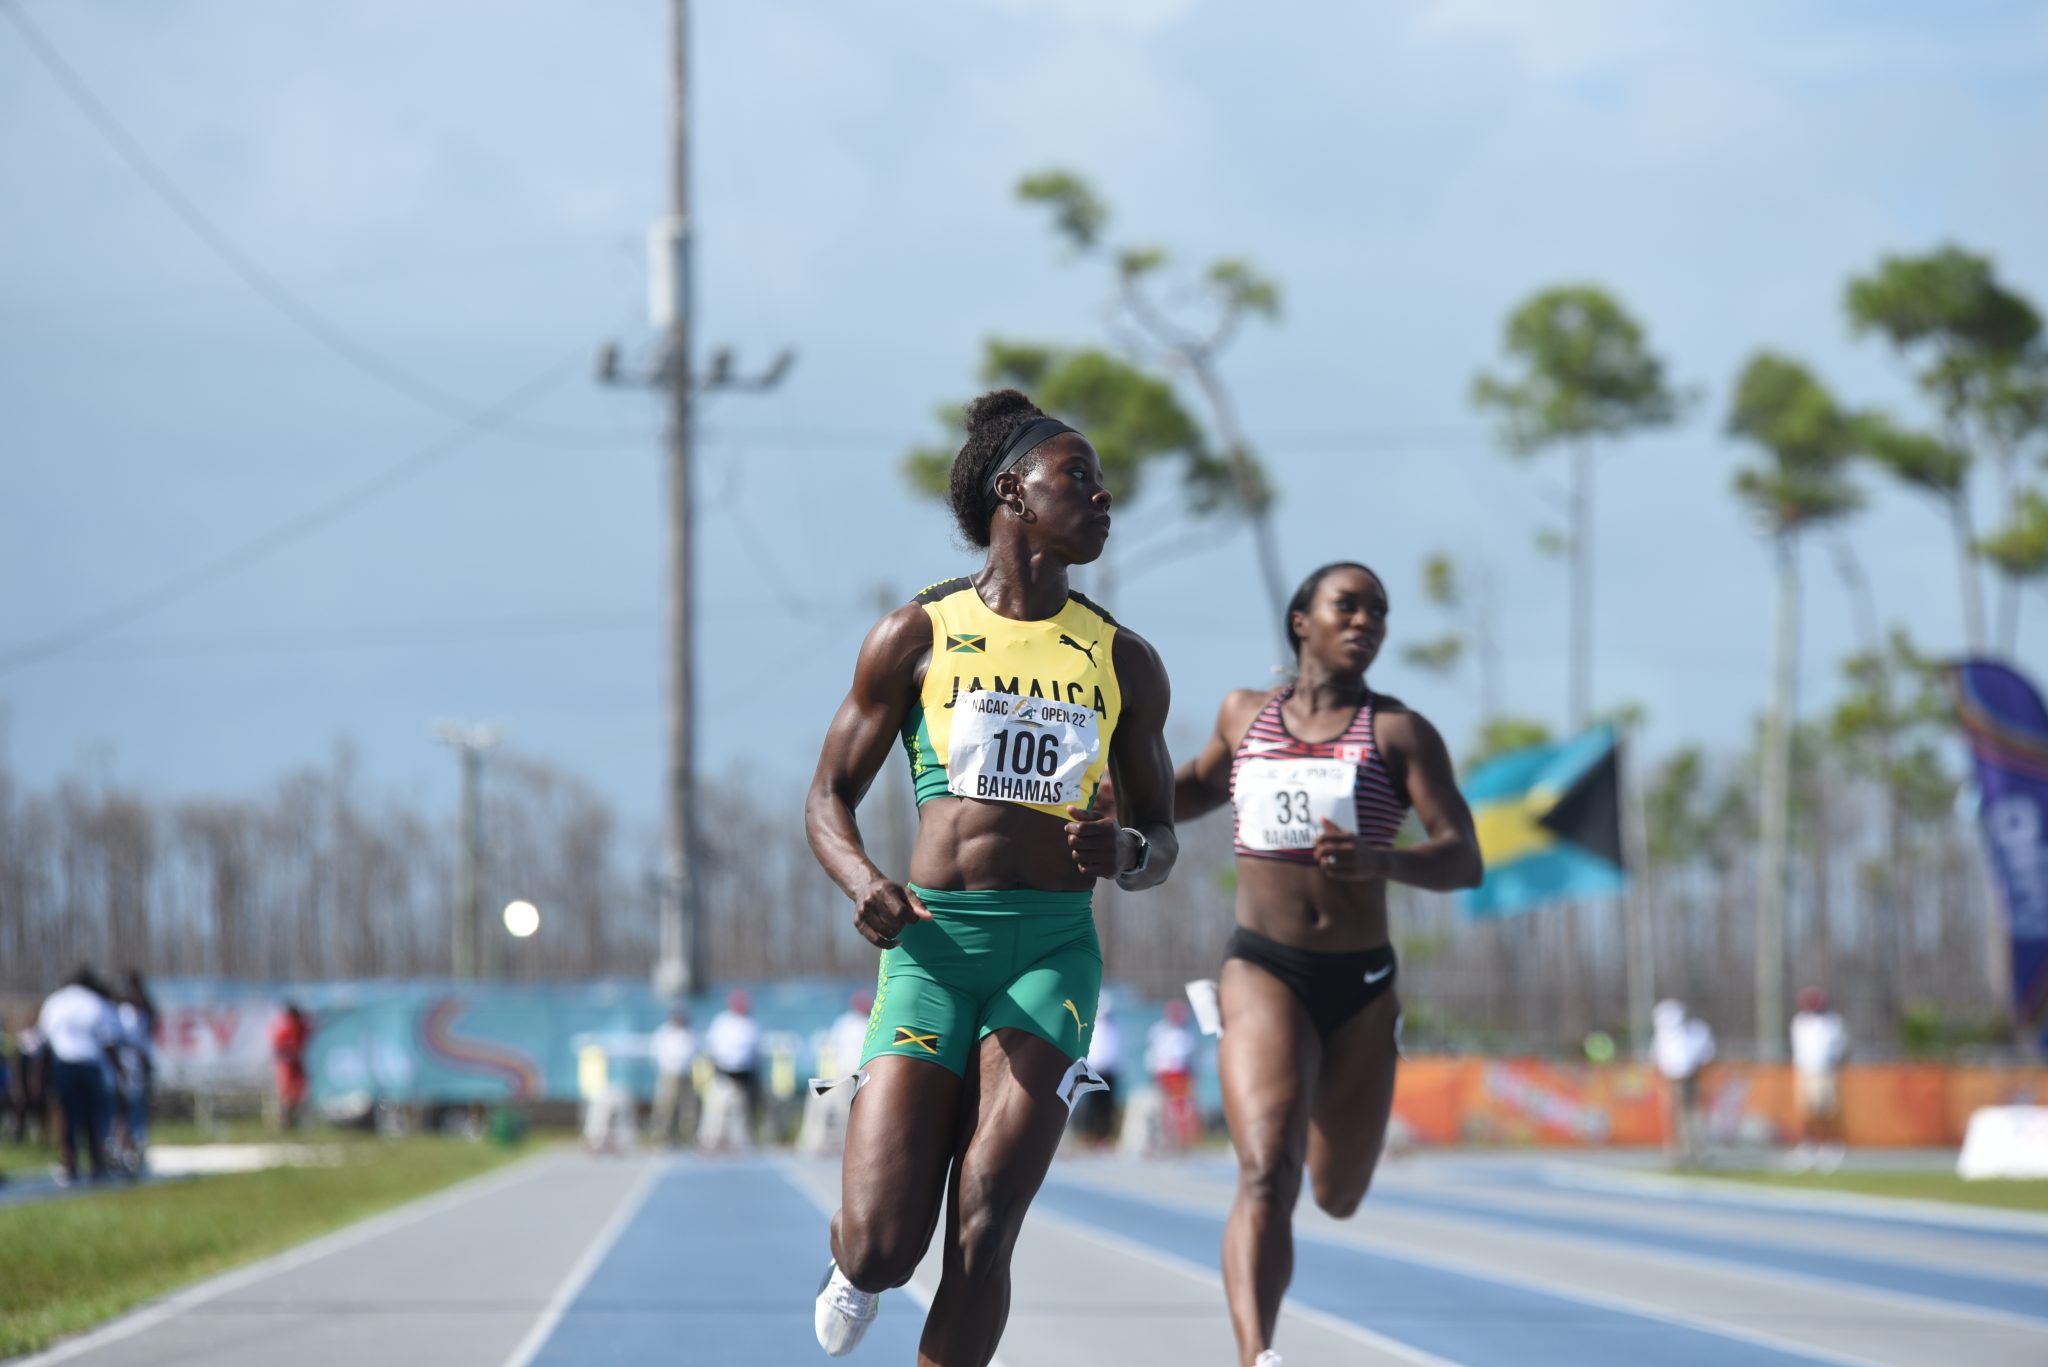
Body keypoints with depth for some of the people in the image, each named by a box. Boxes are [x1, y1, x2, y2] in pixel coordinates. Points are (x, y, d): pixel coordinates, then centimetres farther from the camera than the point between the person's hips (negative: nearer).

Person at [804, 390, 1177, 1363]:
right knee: (881, 1250, -9)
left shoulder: (1124, 663, 13)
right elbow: (830, 797, 9)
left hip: (1054, 949, 1)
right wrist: (862, 881, -13)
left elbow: (1161, 836, 20)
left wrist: (1124, 853, -6)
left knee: (982, 1239, -14)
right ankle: (857, 1268, 29)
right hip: (932, 942, -1)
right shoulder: (917, 636, 6)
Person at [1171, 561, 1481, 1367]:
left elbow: (1463, 860, -10)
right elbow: (1200, 787, 31)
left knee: (1338, 1196, 16)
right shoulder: (1245, 715, 8)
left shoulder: (1400, 733, 0)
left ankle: (1324, 1112, 54)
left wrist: (1378, 861, -30)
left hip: (1361, 986, 1)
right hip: (1264, 972, -1)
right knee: (1266, 1173, -24)